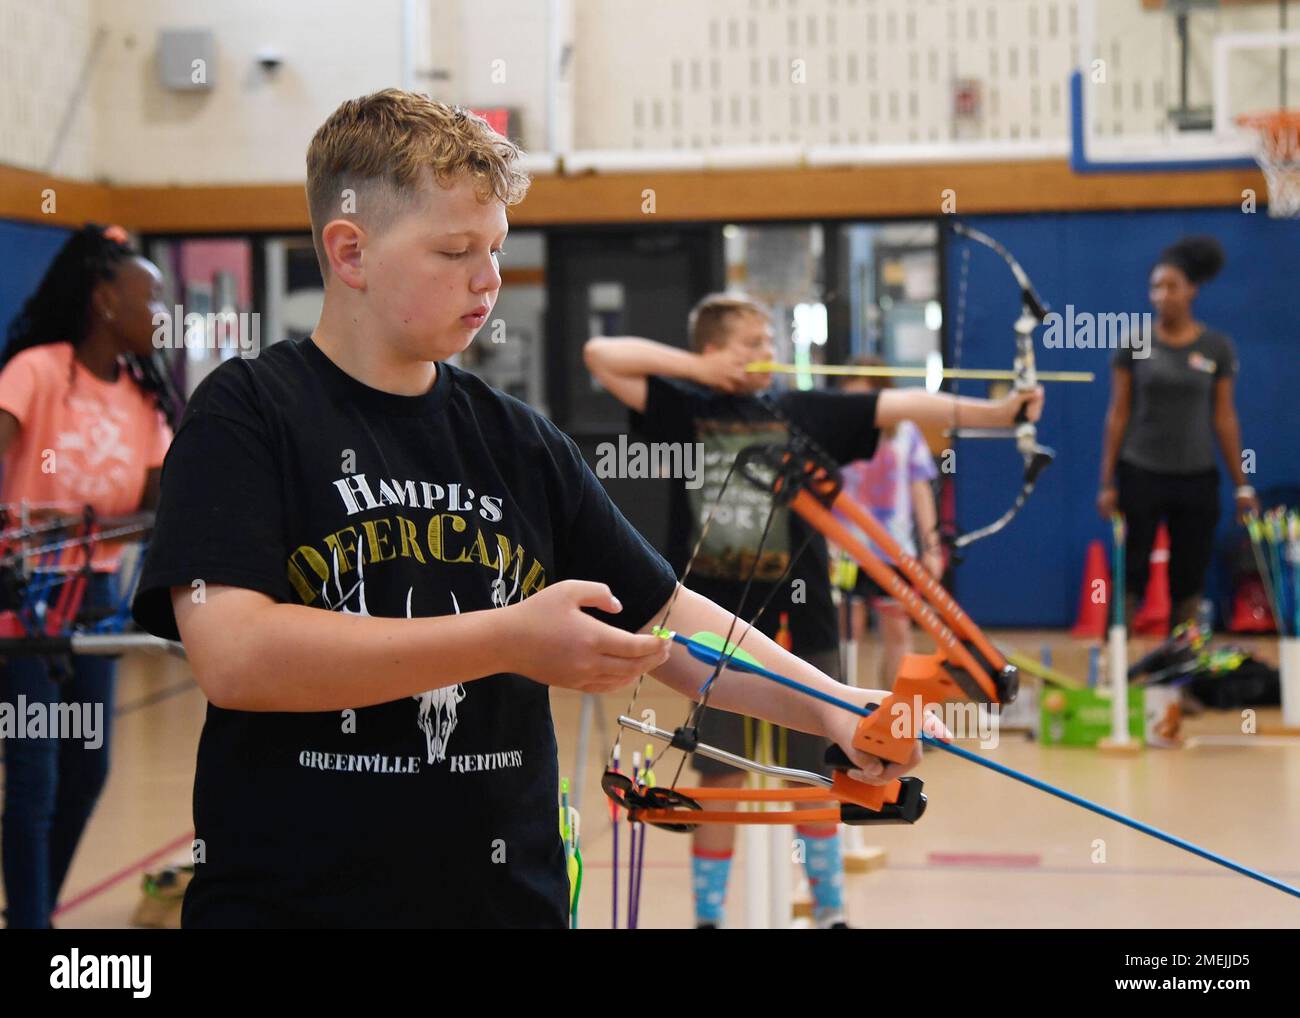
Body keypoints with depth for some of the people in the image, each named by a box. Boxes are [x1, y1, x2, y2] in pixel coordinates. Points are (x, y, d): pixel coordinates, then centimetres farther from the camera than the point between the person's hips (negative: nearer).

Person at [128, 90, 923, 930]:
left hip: (513, 899, 5)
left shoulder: (521, 443, 8)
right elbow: (232, 655, -20)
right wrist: (512, 639, -22)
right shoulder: (246, 416, -7)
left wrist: (829, 709, -4)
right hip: (289, 900, -4)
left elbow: (662, 620, 11)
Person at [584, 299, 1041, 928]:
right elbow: (601, 355, -4)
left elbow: (899, 405, -3)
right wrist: (694, 367, -7)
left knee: (814, 779, 11)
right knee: (720, 783, 5)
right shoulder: (686, 411, 1)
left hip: (800, 625, 1)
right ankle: (708, 916, 18)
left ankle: (830, 911, 26)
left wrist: (995, 411, -11)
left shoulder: (803, 412, 3)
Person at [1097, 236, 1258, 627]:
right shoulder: (1134, 343, -2)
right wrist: (1107, 483, -2)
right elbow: (1118, 414, 0)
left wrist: (1242, 484, 4)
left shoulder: (1217, 348, 1)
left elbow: (1224, 419, 5)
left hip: (1197, 477, 2)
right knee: (1131, 577, -2)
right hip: (1140, 476, -1)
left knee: (1188, 580, 6)